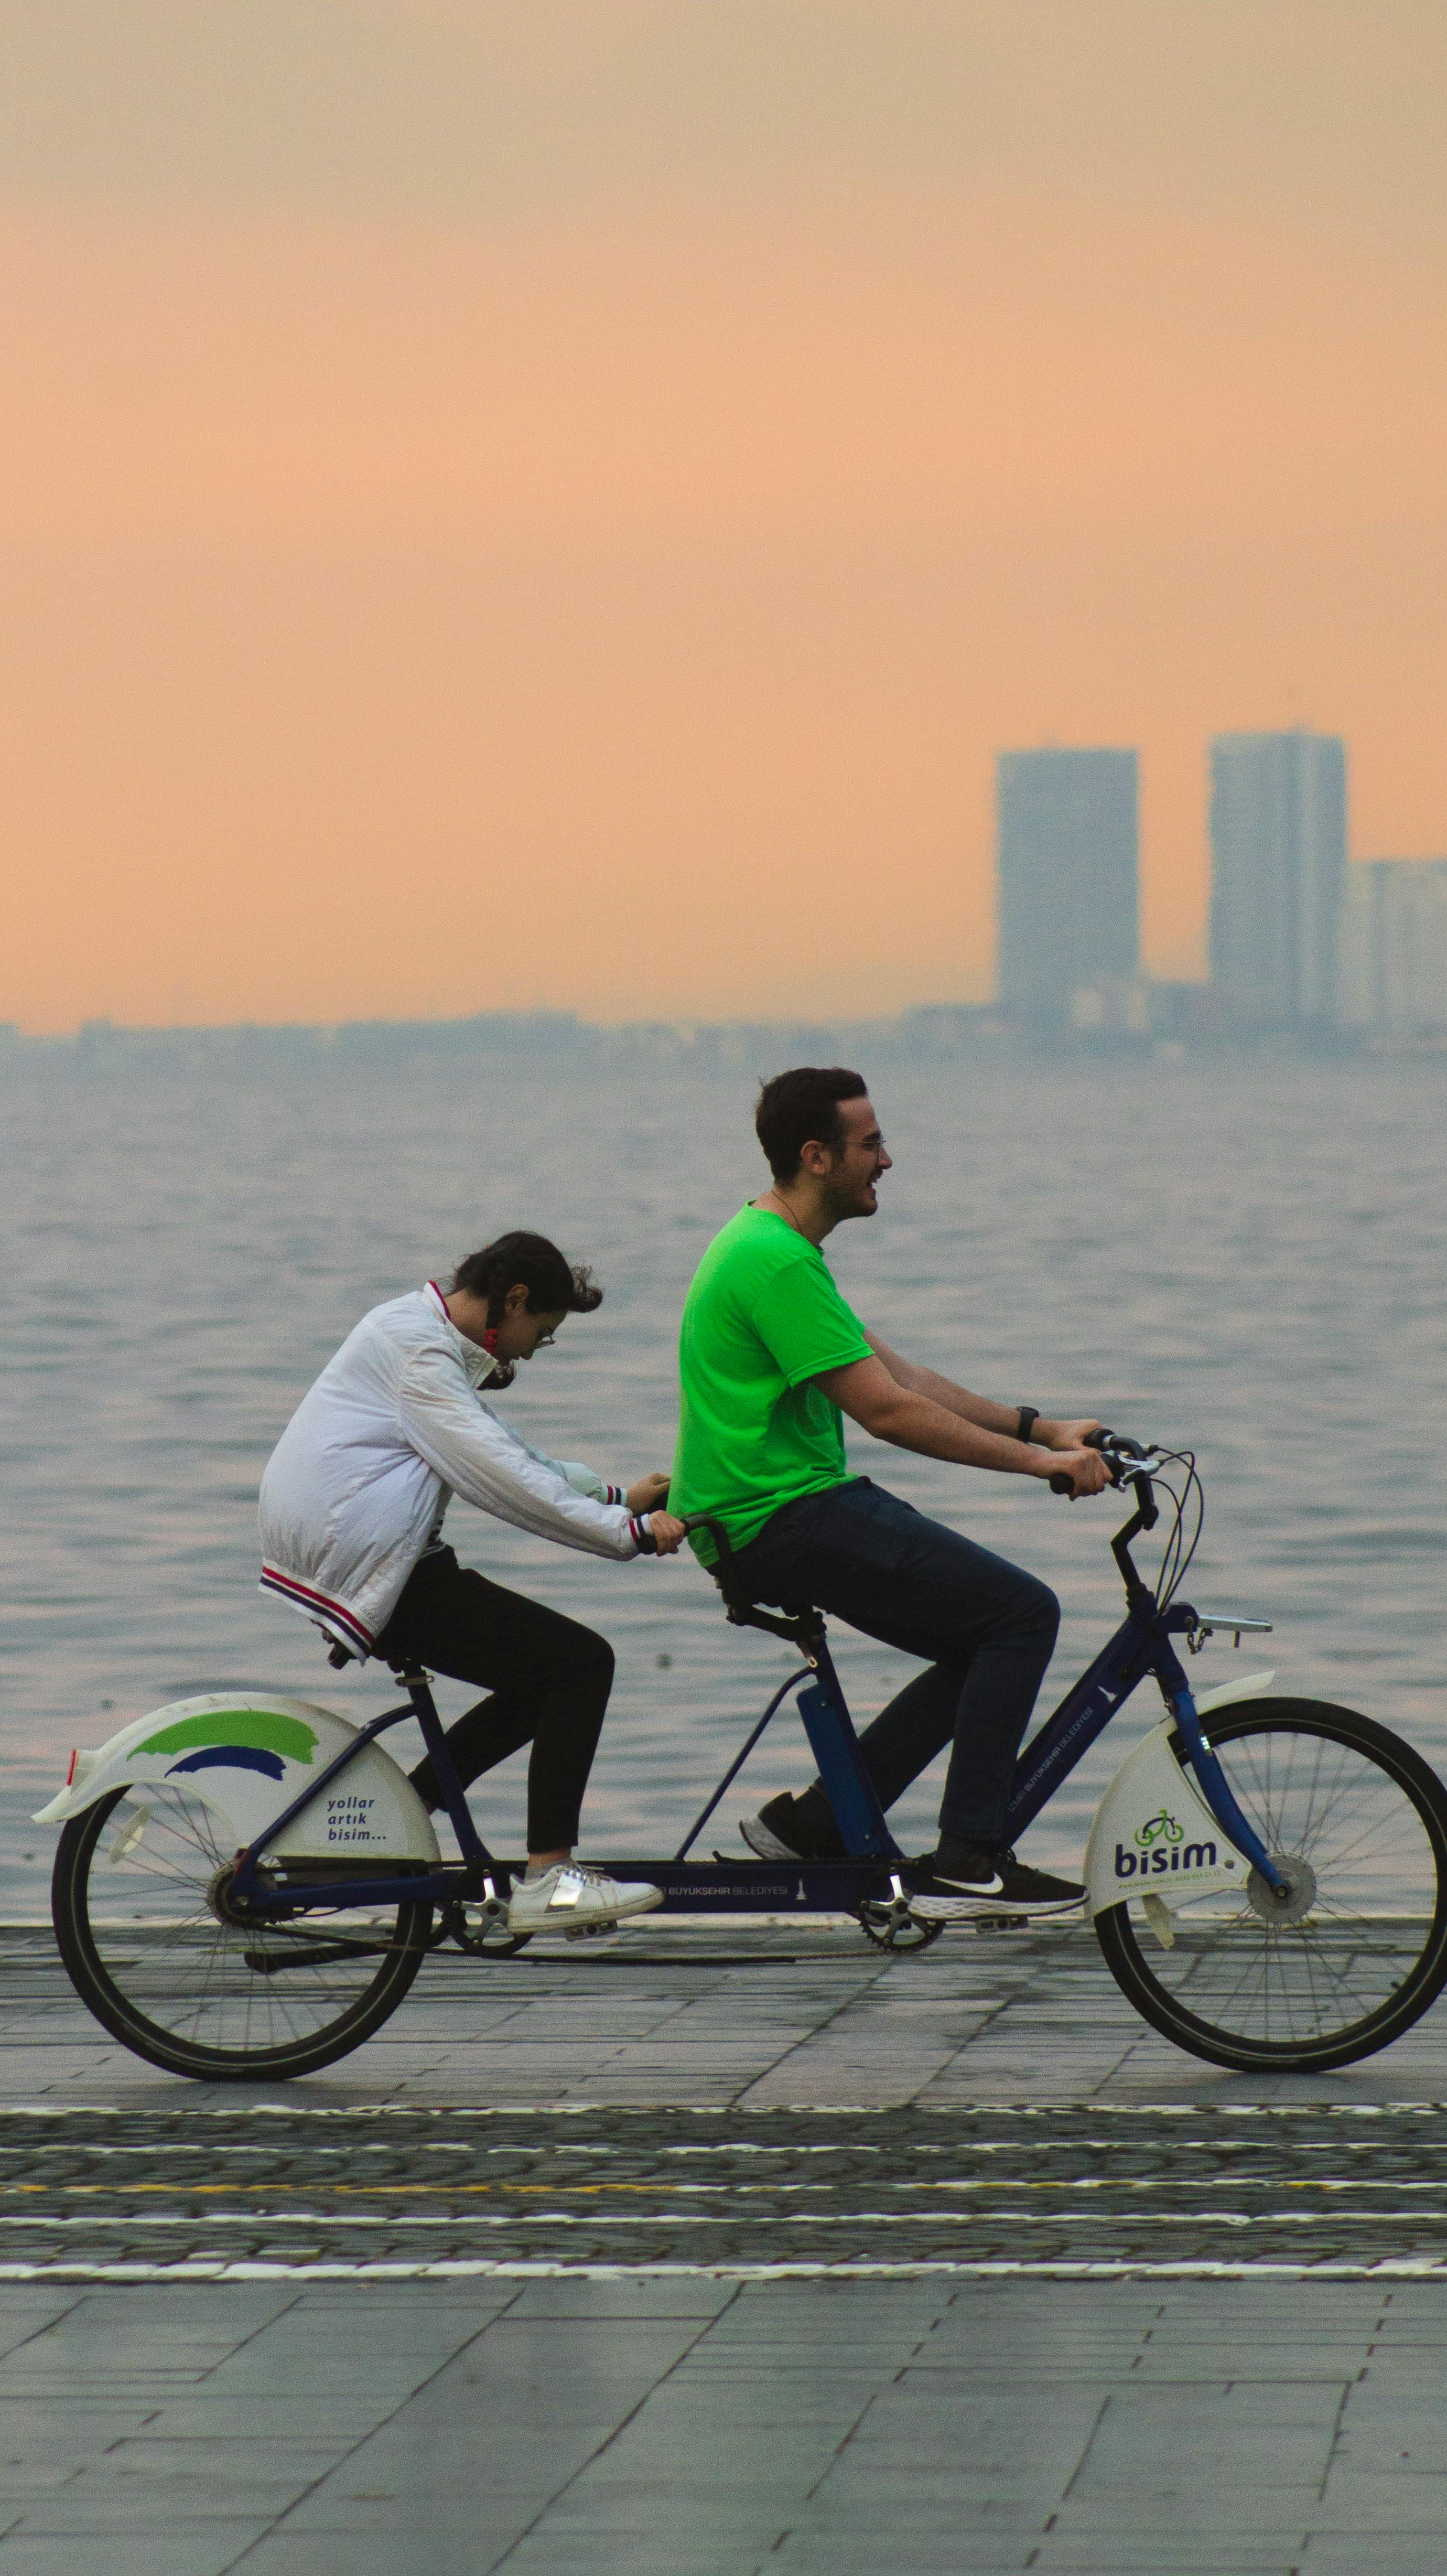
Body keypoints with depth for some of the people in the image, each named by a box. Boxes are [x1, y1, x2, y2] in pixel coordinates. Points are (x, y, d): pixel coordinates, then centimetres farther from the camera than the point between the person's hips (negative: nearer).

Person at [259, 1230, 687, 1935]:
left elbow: (513, 1457, 26)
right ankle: (547, 1878, -13)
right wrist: (627, 1533, -18)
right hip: (369, 1574, -11)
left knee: (545, 1681, 16)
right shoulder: (416, 1347, -14)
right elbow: (504, 1479, -20)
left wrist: (619, 1496, 21)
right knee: (582, 1662, -11)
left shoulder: (430, 1339, 19)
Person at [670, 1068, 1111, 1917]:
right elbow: (888, 1410, -20)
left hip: (788, 1506, 11)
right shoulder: (776, 1262, -18)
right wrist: (1036, 1459, -15)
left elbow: (899, 1374, 19)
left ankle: (817, 1823, 15)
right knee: (1024, 1612, -11)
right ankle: (967, 1862, -9)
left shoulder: (779, 1248, 16)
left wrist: (1042, 1428, 13)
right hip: (783, 1521, -11)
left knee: (989, 1636, 14)